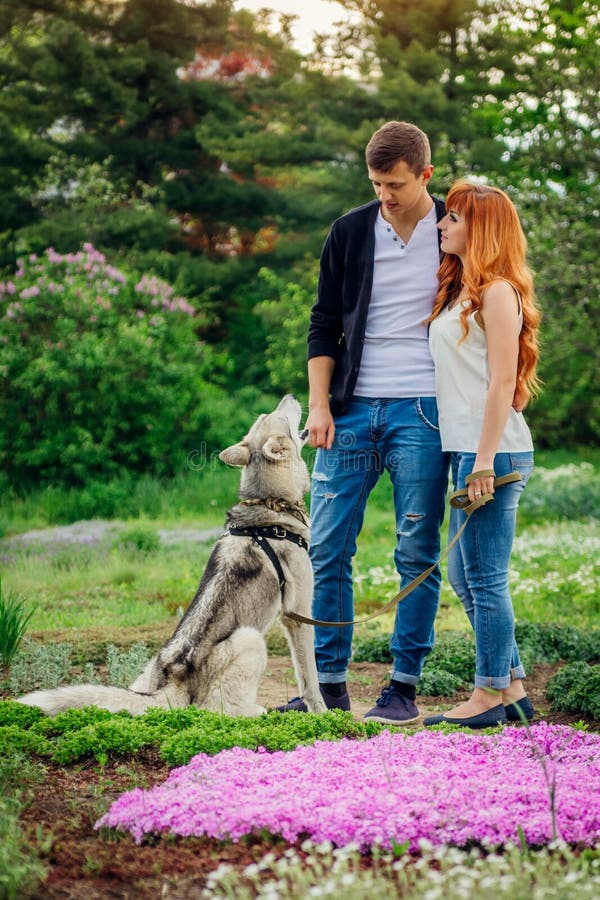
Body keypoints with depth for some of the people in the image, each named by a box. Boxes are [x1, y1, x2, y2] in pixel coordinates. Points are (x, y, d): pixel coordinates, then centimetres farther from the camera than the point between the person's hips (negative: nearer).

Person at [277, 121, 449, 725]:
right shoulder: (350, 231, 7)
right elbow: (324, 324, 10)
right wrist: (320, 404, 0)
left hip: (422, 413, -2)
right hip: (352, 411, 3)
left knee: (417, 555, 0)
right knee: (326, 549, 0)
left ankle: (404, 688, 9)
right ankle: (328, 684, 9)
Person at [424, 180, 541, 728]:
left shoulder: (498, 292, -9)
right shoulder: (459, 292, 19)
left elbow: (502, 381, -14)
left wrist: (485, 458, -19)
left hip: (493, 451, -10)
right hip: (467, 450, 10)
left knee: (485, 578, -4)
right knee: (464, 576, 12)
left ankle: (490, 695, 5)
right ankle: (512, 687, 20)